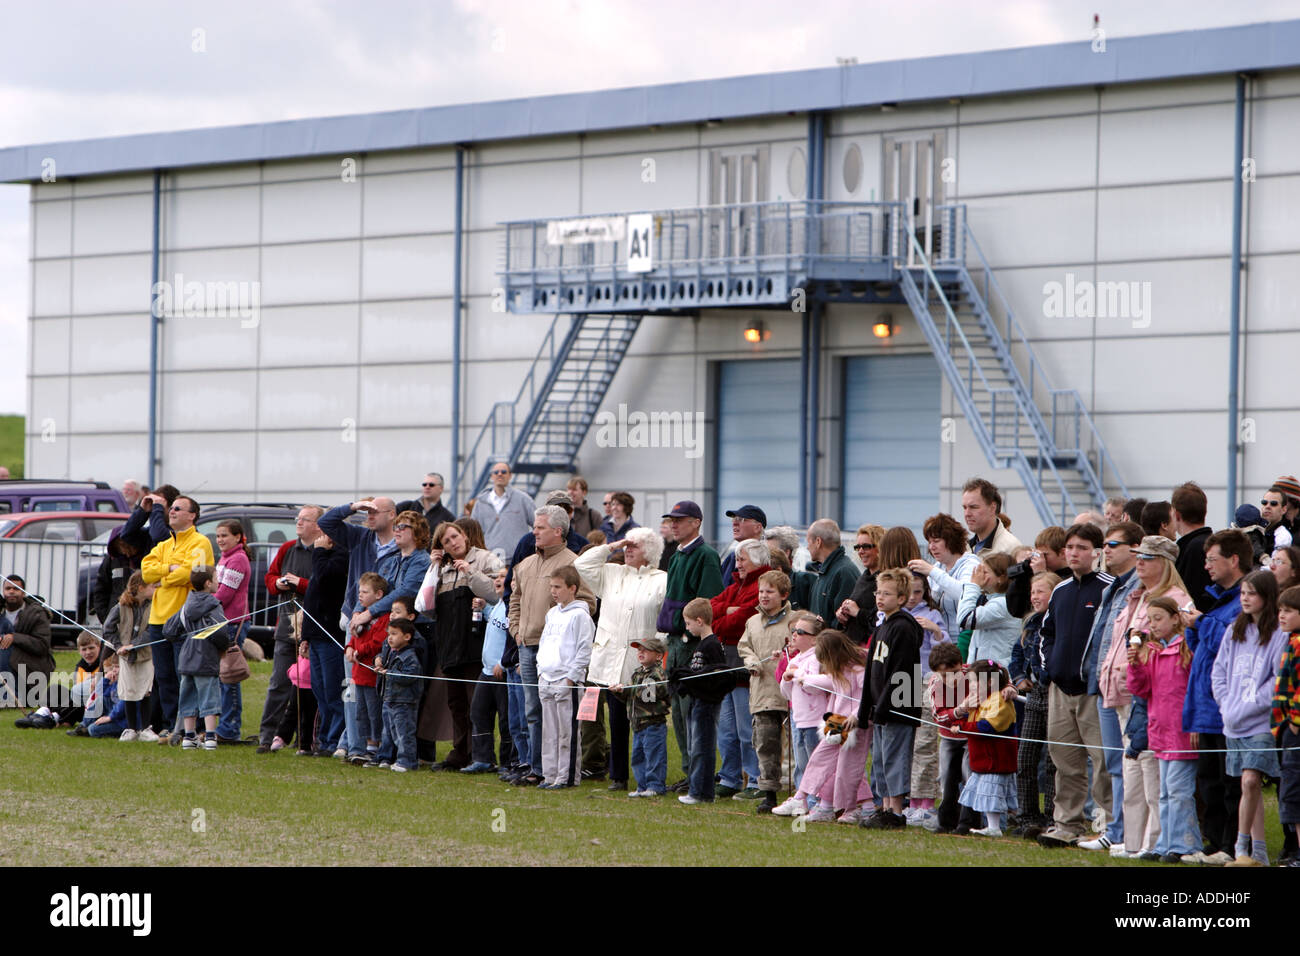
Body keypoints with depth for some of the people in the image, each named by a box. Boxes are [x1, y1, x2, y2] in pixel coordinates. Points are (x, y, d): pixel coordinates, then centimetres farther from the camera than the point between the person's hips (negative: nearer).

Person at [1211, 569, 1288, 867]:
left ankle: (1242, 845, -8)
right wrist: (1226, 705, 3)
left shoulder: (1279, 634, -7)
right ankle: (1258, 852, 13)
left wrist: (1248, 707, -12)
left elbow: (1279, 680, -12)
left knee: (1250, 780, -18)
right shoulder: (1235, 632, 13)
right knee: (1250, 785, 9)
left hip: (1262, 722, -6)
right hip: (1234, 722, 6)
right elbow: (1219, 671, 16)